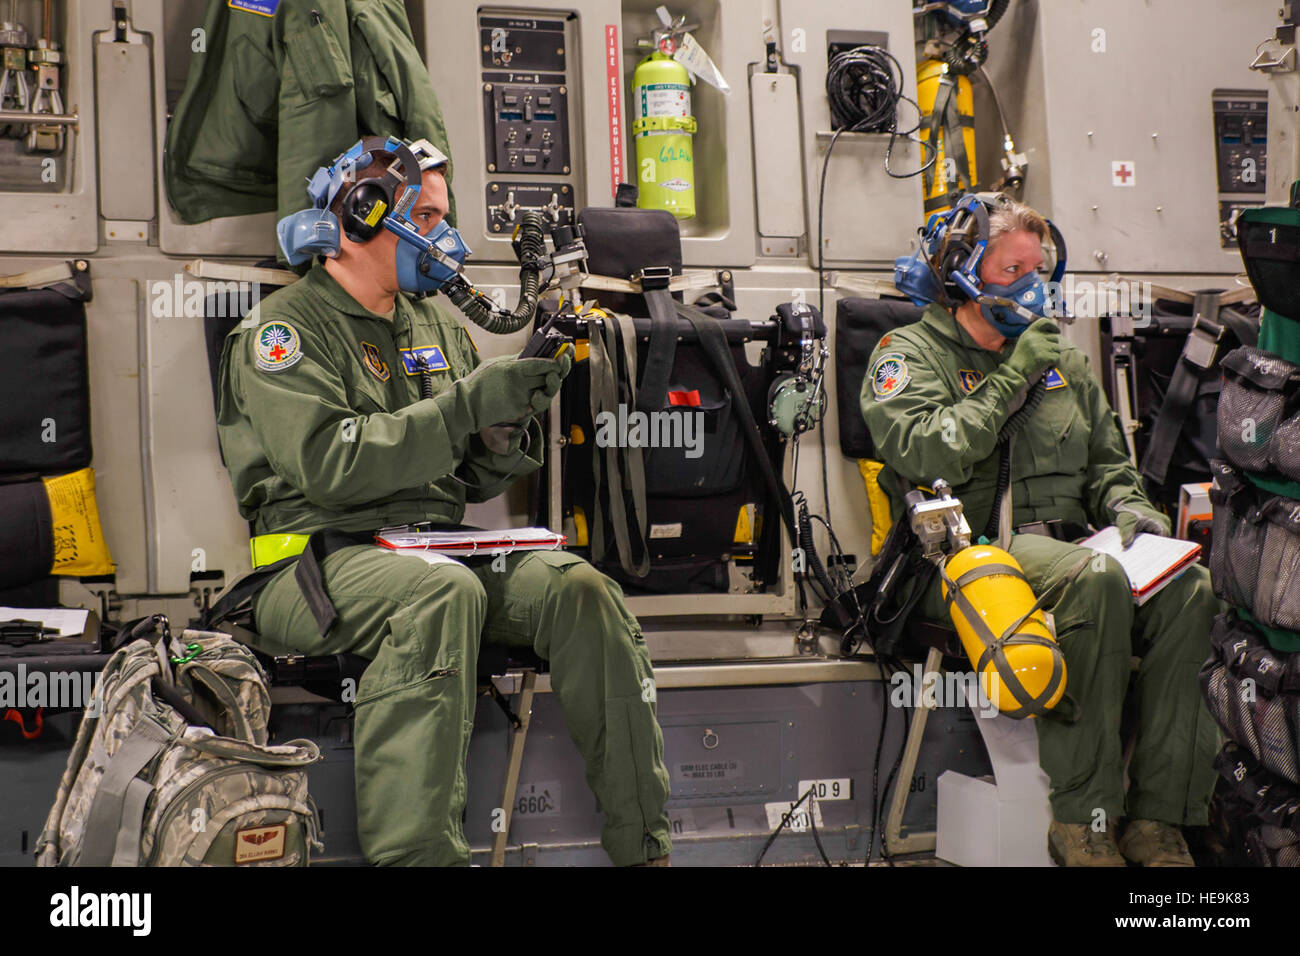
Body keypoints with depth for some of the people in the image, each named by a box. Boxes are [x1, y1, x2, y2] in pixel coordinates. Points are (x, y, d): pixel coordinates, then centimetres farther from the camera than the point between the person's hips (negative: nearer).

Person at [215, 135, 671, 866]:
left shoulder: (438, 326, 21)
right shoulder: (288, 330, 0)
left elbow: (478, 482, 19)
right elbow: (331, 464, -17)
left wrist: (511, 429, -3)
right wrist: (466, 405, -19)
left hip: (443, 548, 6)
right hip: (324, 555, -6)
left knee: (582, 590, -19)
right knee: (444, 591, -37)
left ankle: (645, 847, -16)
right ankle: (415, 856, -37)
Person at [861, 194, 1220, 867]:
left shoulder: (1060, 357, 25)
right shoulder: (909, 353, 7)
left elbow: (1106, 458, 29)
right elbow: (926, 455, -12)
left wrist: (1125, 506, 6)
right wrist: (1012, 377, -8)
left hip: (1064, 542, 6)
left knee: (1189, 587, -24)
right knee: (1096, 581, -36)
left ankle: (1157, 818, -21)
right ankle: (1083, 819, -28)